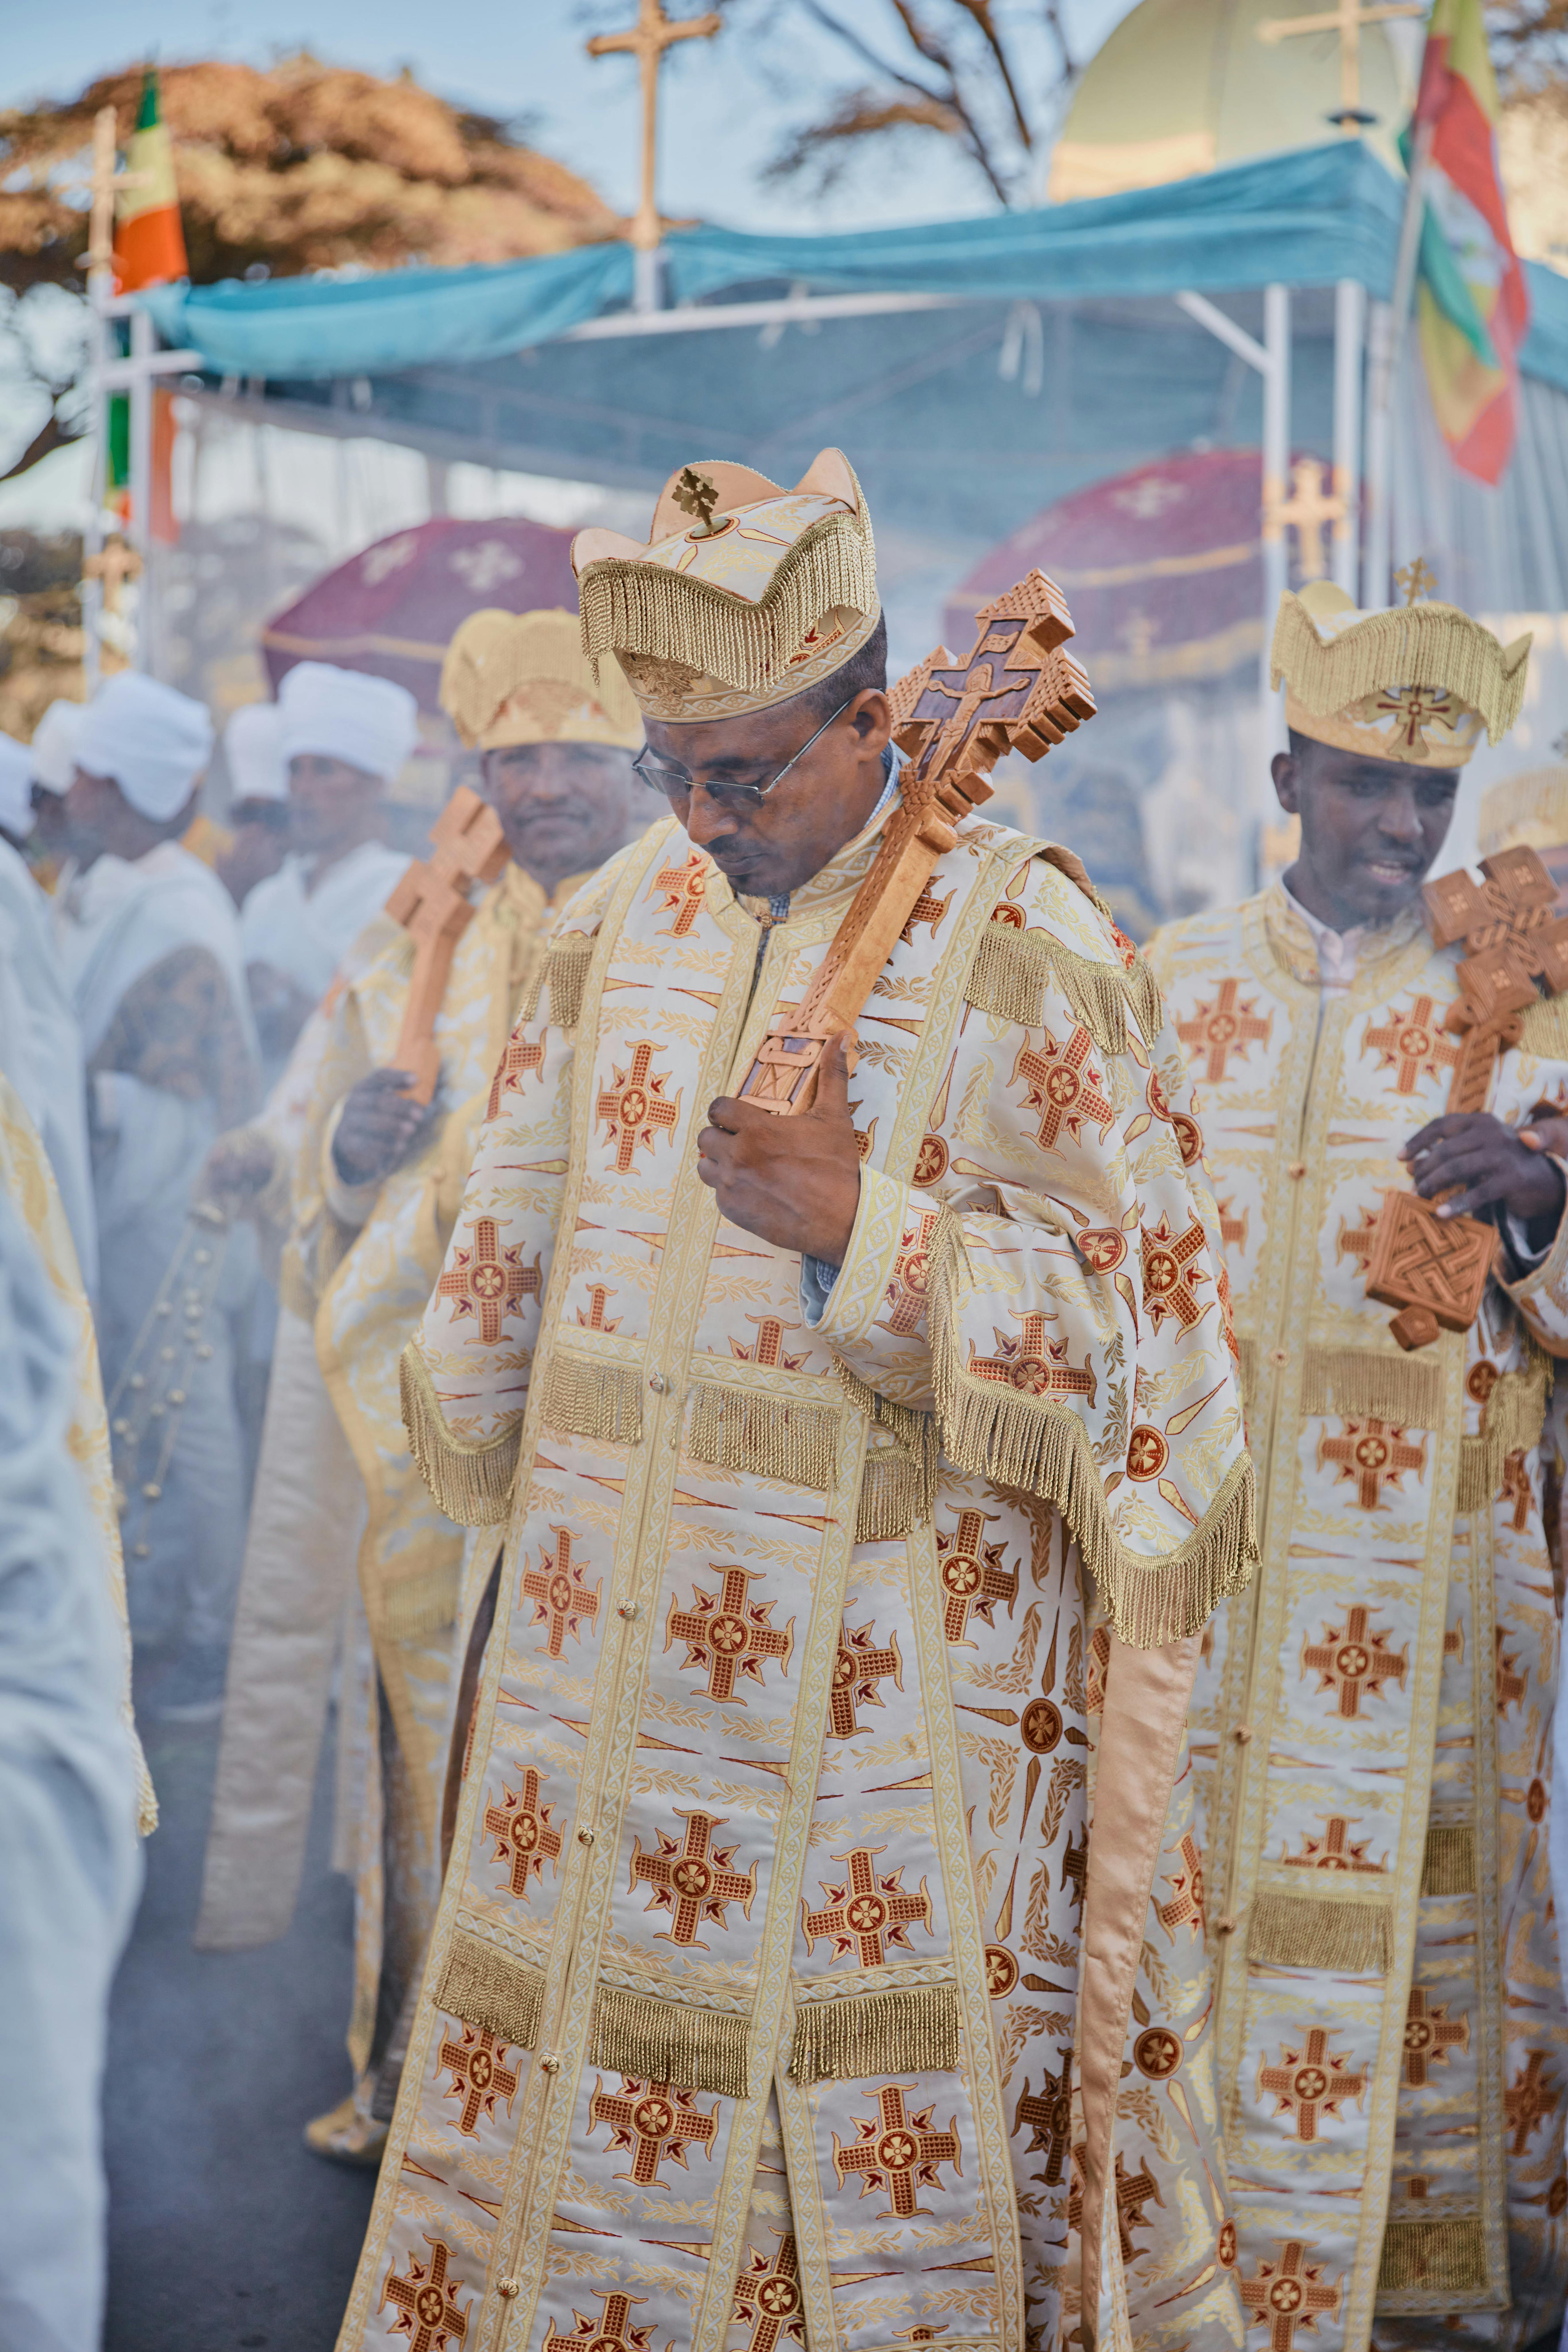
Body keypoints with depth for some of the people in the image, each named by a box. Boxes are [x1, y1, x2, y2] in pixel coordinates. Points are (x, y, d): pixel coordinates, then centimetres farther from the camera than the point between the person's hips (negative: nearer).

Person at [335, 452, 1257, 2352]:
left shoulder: (1022, 944, -9)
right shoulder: (621, 916, 7)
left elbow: (1141, 1306, -9)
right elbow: (514, 1227, 19)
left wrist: (869, 1228, -21)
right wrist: (476, 1440, 26)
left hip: (885, 1676, -5)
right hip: (608, 1650, 5)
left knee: (898, 2154, 4)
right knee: (566, 2084, 12)